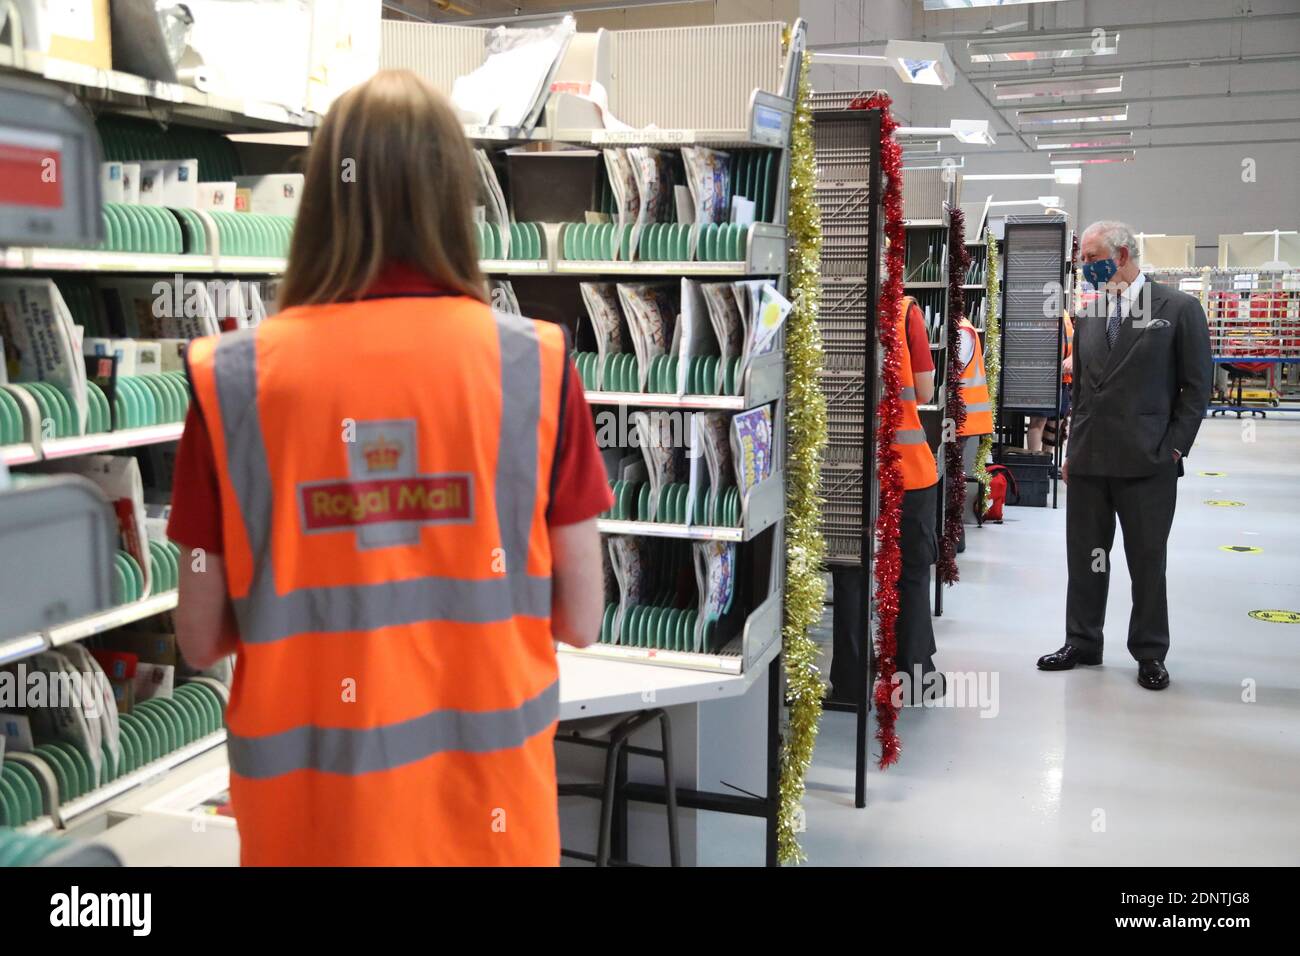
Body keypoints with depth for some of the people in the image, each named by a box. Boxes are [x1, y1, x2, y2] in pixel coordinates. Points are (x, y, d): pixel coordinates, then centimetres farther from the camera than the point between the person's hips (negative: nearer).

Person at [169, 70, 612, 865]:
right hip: (485, 806, 0)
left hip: (308, 813, 1)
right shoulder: (534, 363, -11)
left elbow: (202, 640, -3)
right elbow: (580, 621, -6)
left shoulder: (234, 377, -10)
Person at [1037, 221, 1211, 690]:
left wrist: (1172, 449, -8)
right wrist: (1074, 450, 11)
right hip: (1088, 460, 5)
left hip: (1147, 463, -4)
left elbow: (1196, 387, -3)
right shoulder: (1088, 317, 11)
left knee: (1148, 562, 5)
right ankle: (1082, 642, 24)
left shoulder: (1179, 308, -3)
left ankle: (1149, 654, 18)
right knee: (1085, 558, 10)